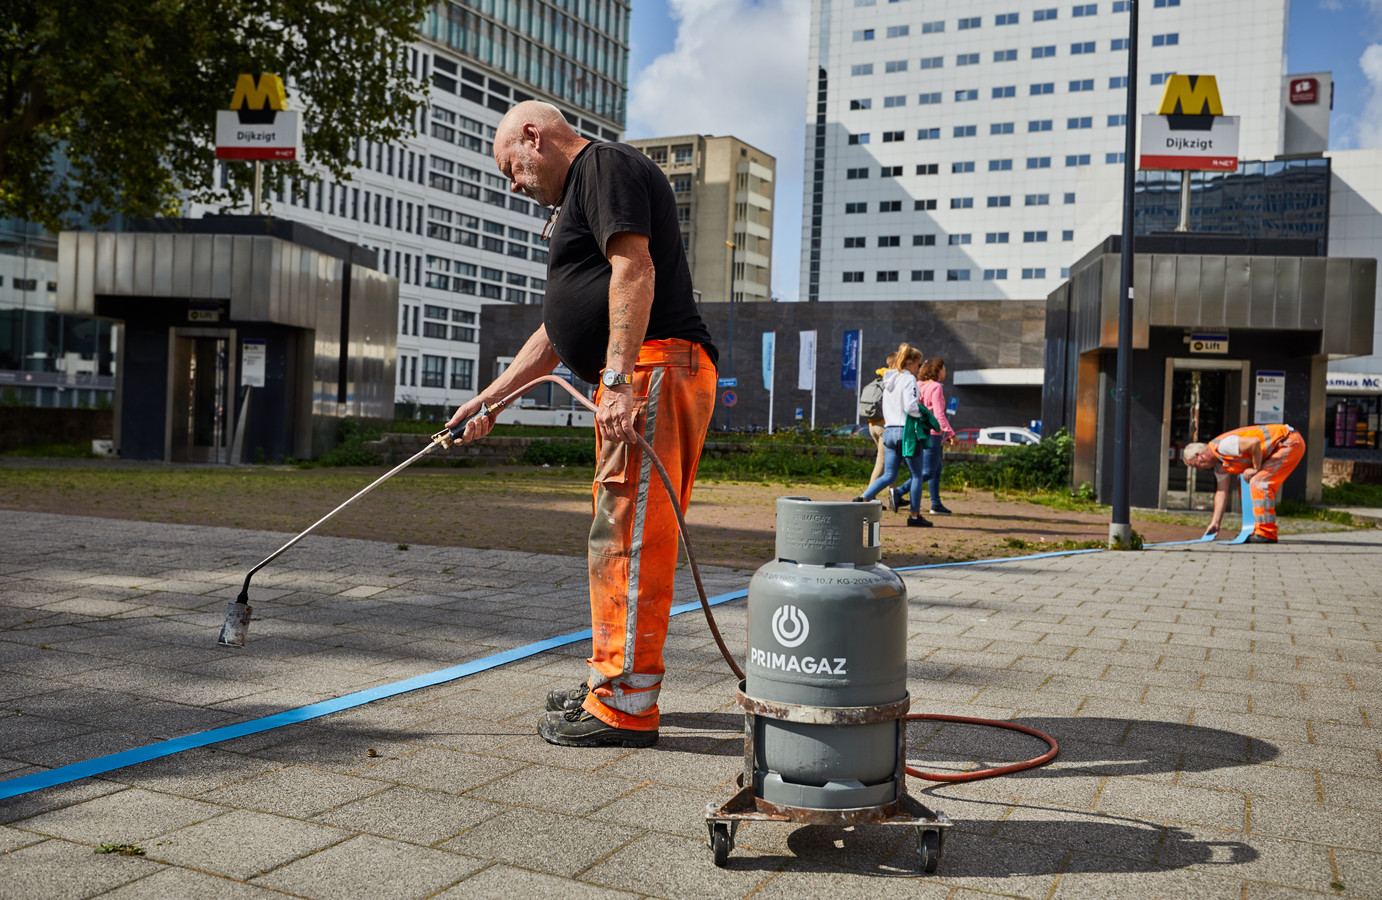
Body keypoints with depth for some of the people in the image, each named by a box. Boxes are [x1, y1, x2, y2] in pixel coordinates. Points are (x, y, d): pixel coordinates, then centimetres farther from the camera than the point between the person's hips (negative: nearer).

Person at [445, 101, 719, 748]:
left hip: (654, 368, -11)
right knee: (618, 536, 15)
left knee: (626, 536, -11)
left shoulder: (606, 165, 0)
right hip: (633, 380, 11)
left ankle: (625, 706, -7)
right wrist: (489, 399, 30)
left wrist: (619, 379, -25)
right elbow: (555, 331, 32)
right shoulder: (577, 202, 31)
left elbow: (635, 269, -17)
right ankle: (613, 681, 26)